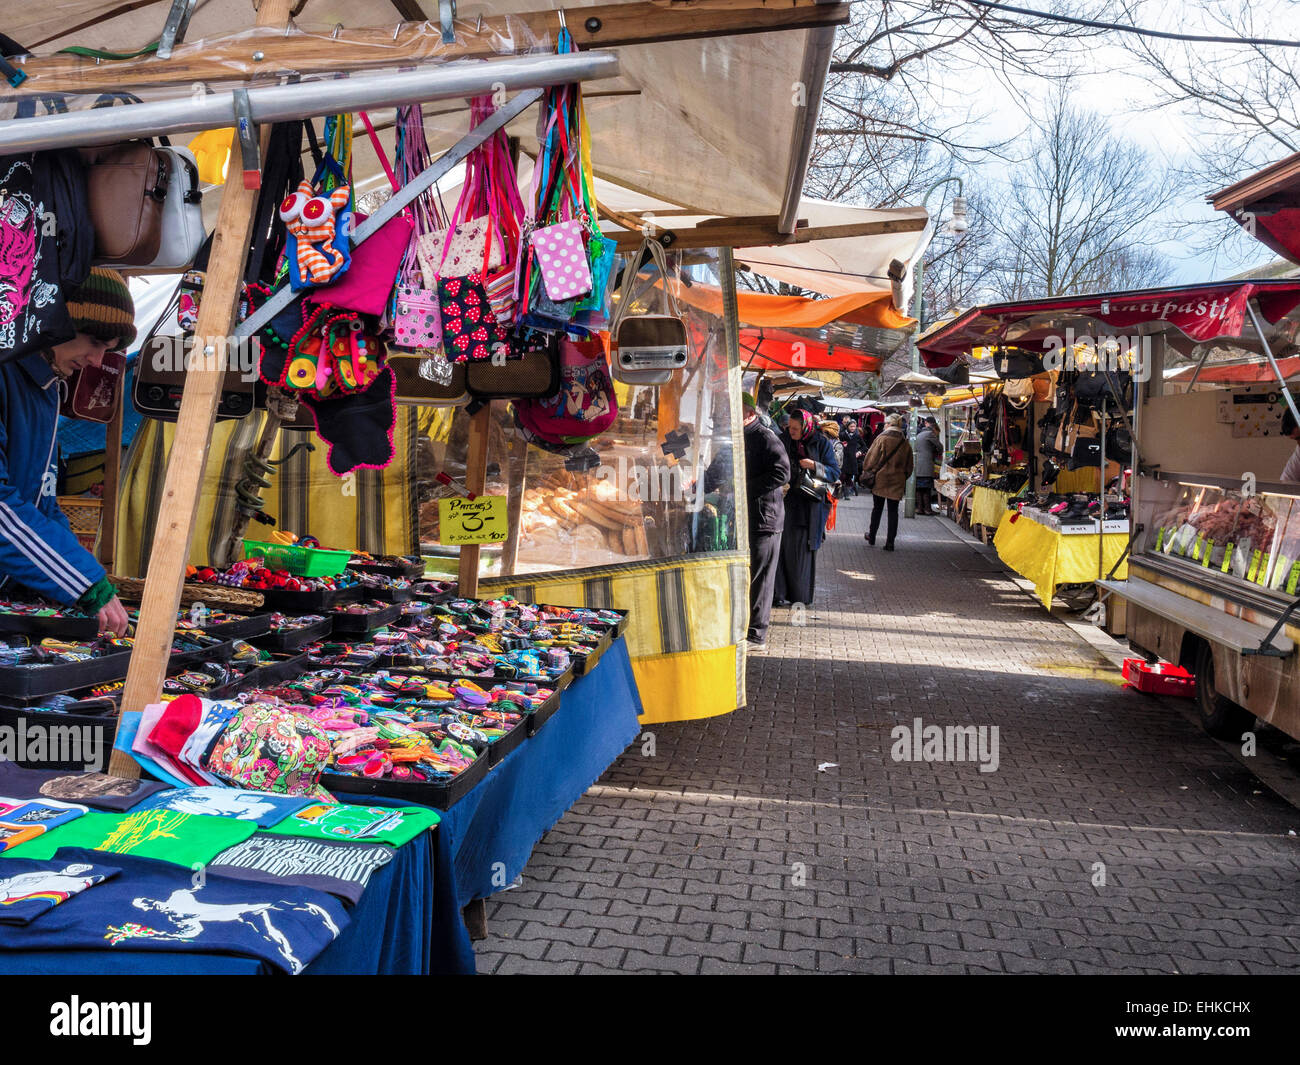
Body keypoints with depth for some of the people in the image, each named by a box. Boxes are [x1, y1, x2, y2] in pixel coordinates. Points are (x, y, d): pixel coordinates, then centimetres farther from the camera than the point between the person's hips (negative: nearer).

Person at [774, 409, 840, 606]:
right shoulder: (786, 441, 5)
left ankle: (802, 595, 10)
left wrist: (814, 465, -16)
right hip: (789, 501, 2)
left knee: (804, 549, 0)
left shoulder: (822, 444, -1)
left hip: (811, 503, -2)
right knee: (785, 545, -3)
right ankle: (782, 593, 3)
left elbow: (835, 473, -2)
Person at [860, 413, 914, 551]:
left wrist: (865, 473, 5)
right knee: (893, 511, 5)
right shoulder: (905, 443, 3)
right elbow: (909, 466, 10)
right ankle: (890, 542, 2)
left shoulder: (882, 439, -10)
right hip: (897, 482, 2)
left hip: (880, 479, -2)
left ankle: (872, 537, 23)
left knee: (877, 508, 12)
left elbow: (871, 458, -8)